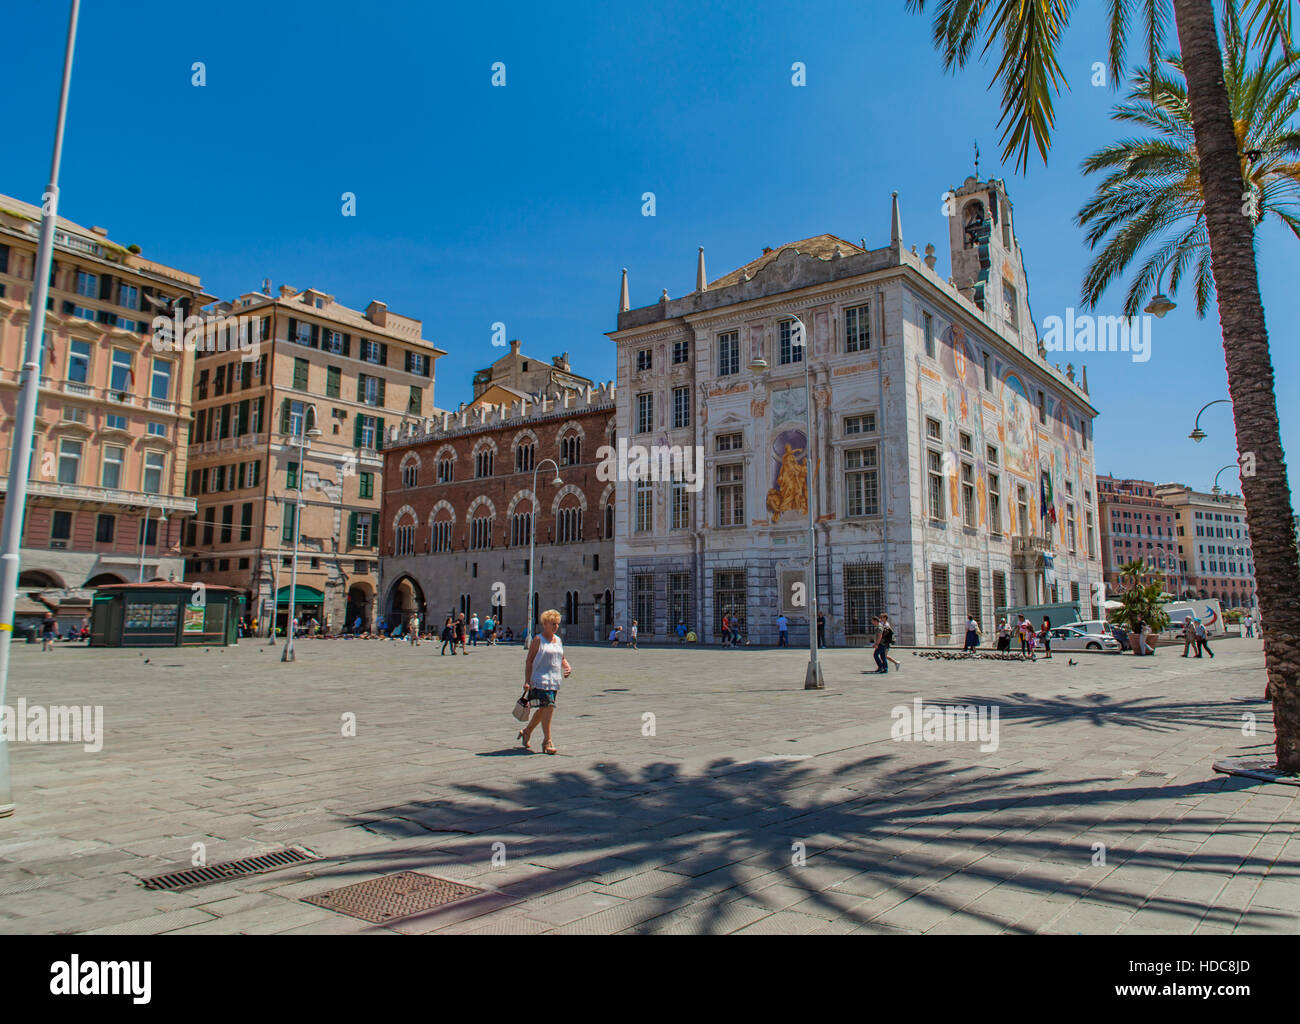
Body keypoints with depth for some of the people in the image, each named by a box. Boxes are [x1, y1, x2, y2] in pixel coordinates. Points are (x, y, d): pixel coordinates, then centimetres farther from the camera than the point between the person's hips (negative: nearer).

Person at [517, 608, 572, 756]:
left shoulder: (558, 640, 15)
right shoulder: (538, 639, -4)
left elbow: (562, 658, 25)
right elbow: (529, 660, -5)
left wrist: (567, 667, 3)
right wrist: (527, 681, -11)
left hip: (555, 681, 7)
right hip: (540, 680, -7)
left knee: (543, 710, 12)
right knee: (548, 707, -15)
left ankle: (527, 731, 33)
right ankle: (547, 741, -8)